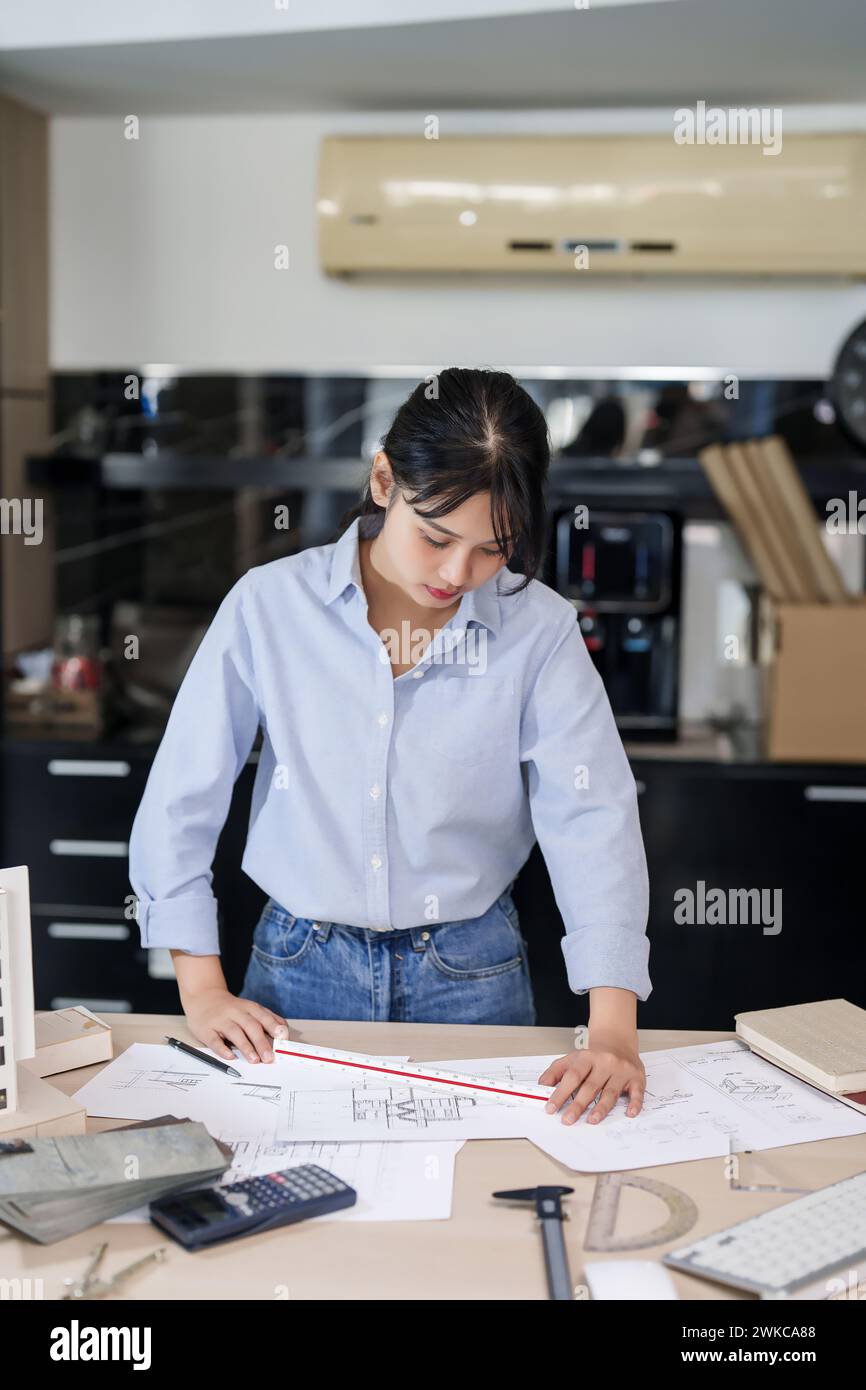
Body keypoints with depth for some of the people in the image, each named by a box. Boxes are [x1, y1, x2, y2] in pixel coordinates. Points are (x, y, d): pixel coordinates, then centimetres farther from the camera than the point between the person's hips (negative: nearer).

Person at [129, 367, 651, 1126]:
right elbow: (180, 802, -6)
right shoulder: (271, 604, -10)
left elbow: (592, 821, -17)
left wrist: (614, 1030, -27)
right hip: (301, 969, 0)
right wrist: (203, 990, -8)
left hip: (469, 976, 0)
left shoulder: (538, 628, -11)